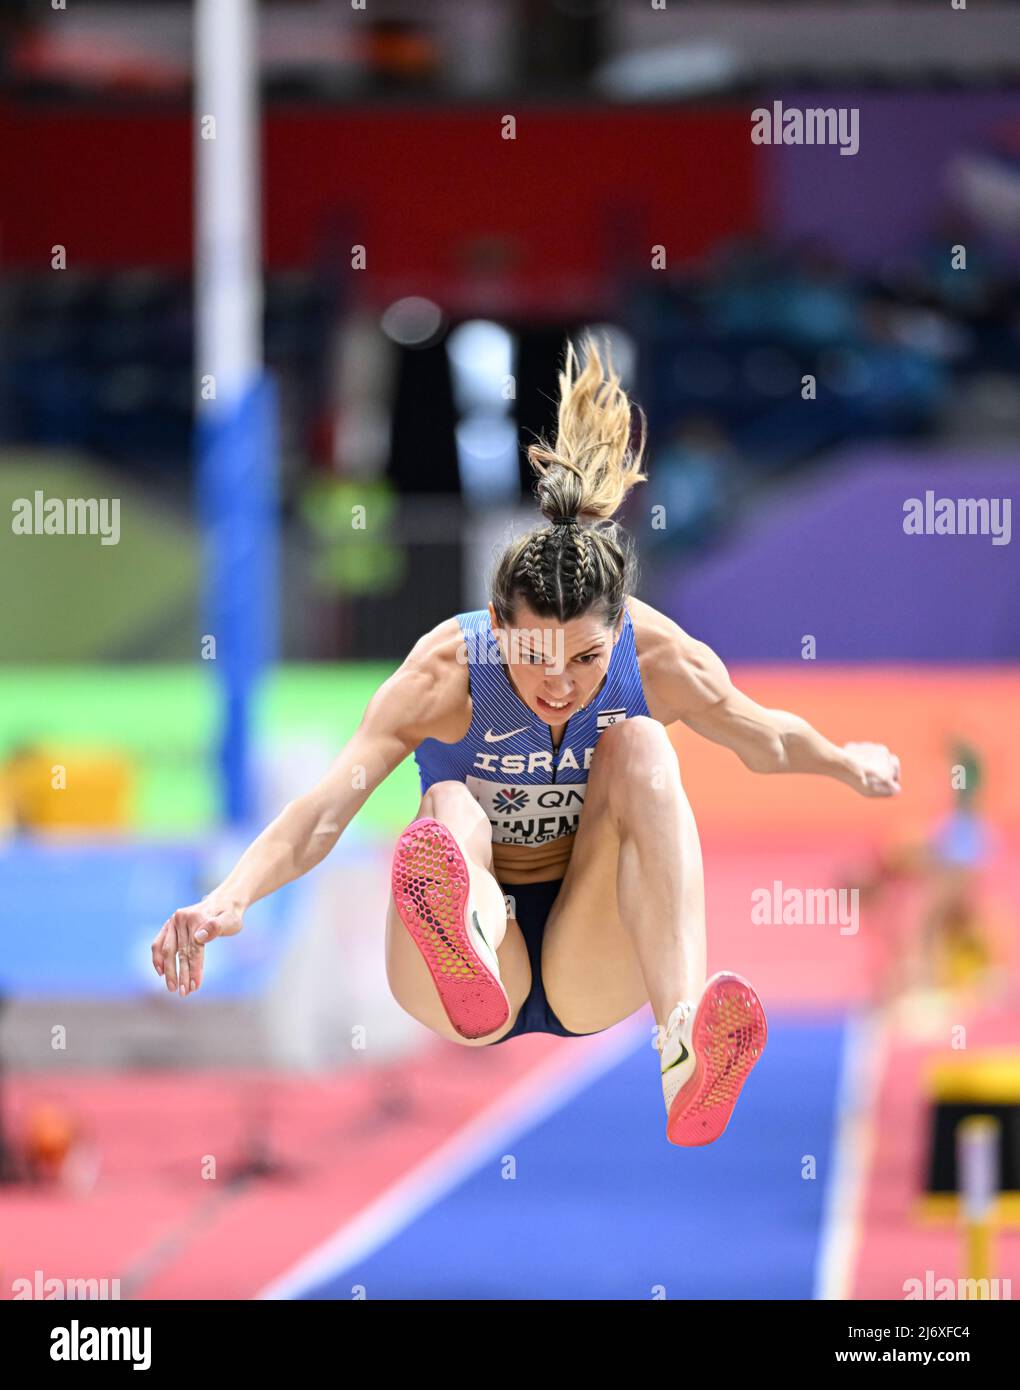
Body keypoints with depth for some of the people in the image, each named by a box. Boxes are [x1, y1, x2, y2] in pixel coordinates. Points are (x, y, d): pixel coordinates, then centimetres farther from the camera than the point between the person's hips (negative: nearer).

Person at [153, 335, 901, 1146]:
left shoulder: (660, 660, -14)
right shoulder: (446, 674, -21)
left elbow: (763, 739, 8)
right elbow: (326, 808, -35)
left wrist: (846, 763, -6)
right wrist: (230, 898, -49)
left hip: (596, 975, 2)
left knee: (641, 747, -25)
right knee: (450, 811, -32)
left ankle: (684, 1044, -47)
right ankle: (462, 955, -73)